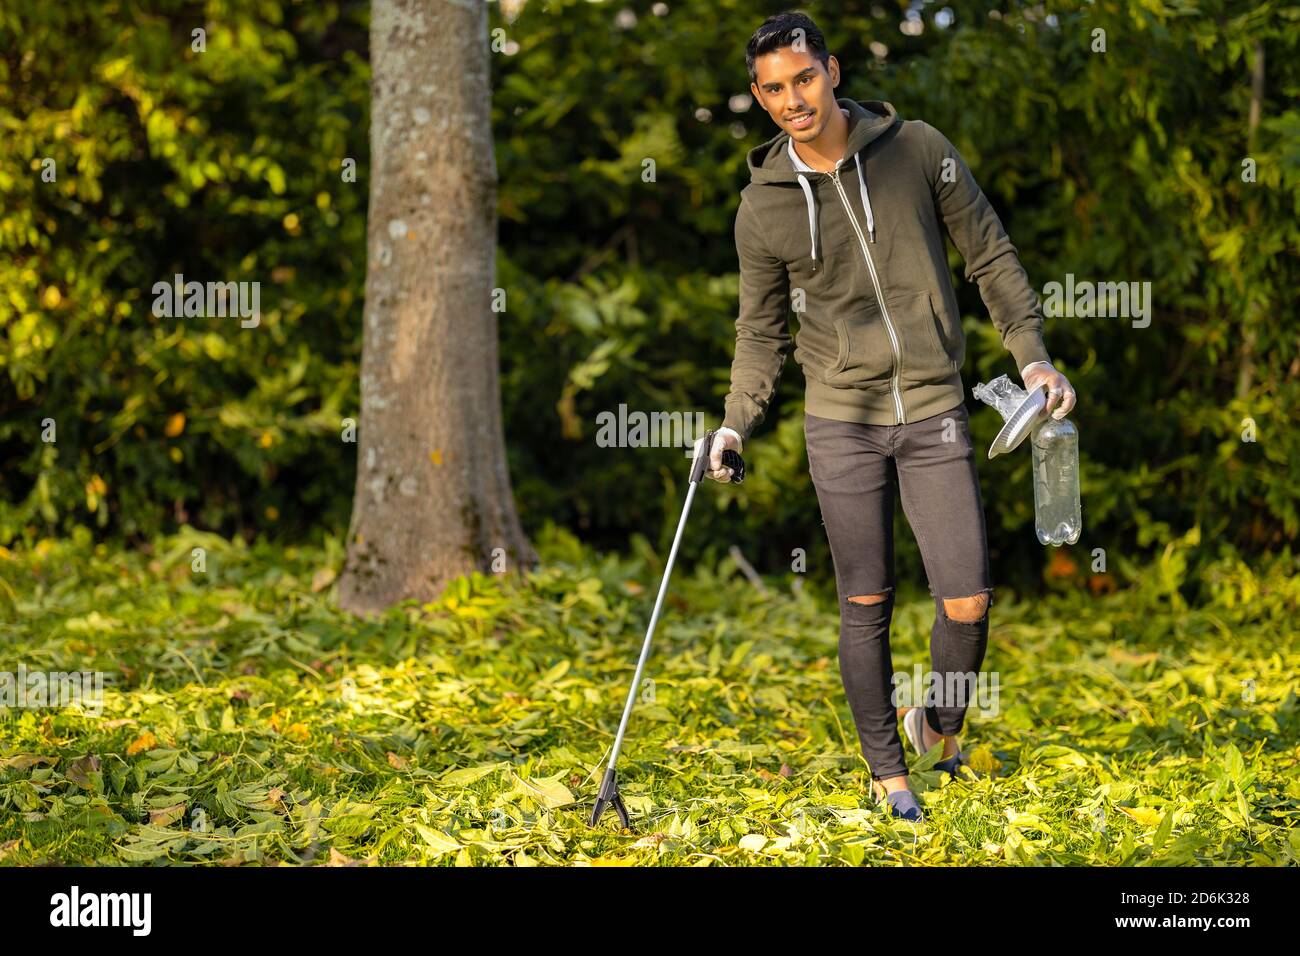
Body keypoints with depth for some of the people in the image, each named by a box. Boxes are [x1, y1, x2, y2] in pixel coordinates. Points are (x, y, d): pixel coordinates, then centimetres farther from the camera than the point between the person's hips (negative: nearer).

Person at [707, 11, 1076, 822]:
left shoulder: (919, 149, -3)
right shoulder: (763, 207, -2)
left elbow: (991, 254, 6)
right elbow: (762, 331, 10)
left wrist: (1032, 353, -2)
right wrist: (737, 422, -2)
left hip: (935, 415, 0)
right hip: (842, 419, 0)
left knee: (968, 602, -4)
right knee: (866, 604, 4)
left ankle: (939, 725, 24)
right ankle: (887, 770, 20)